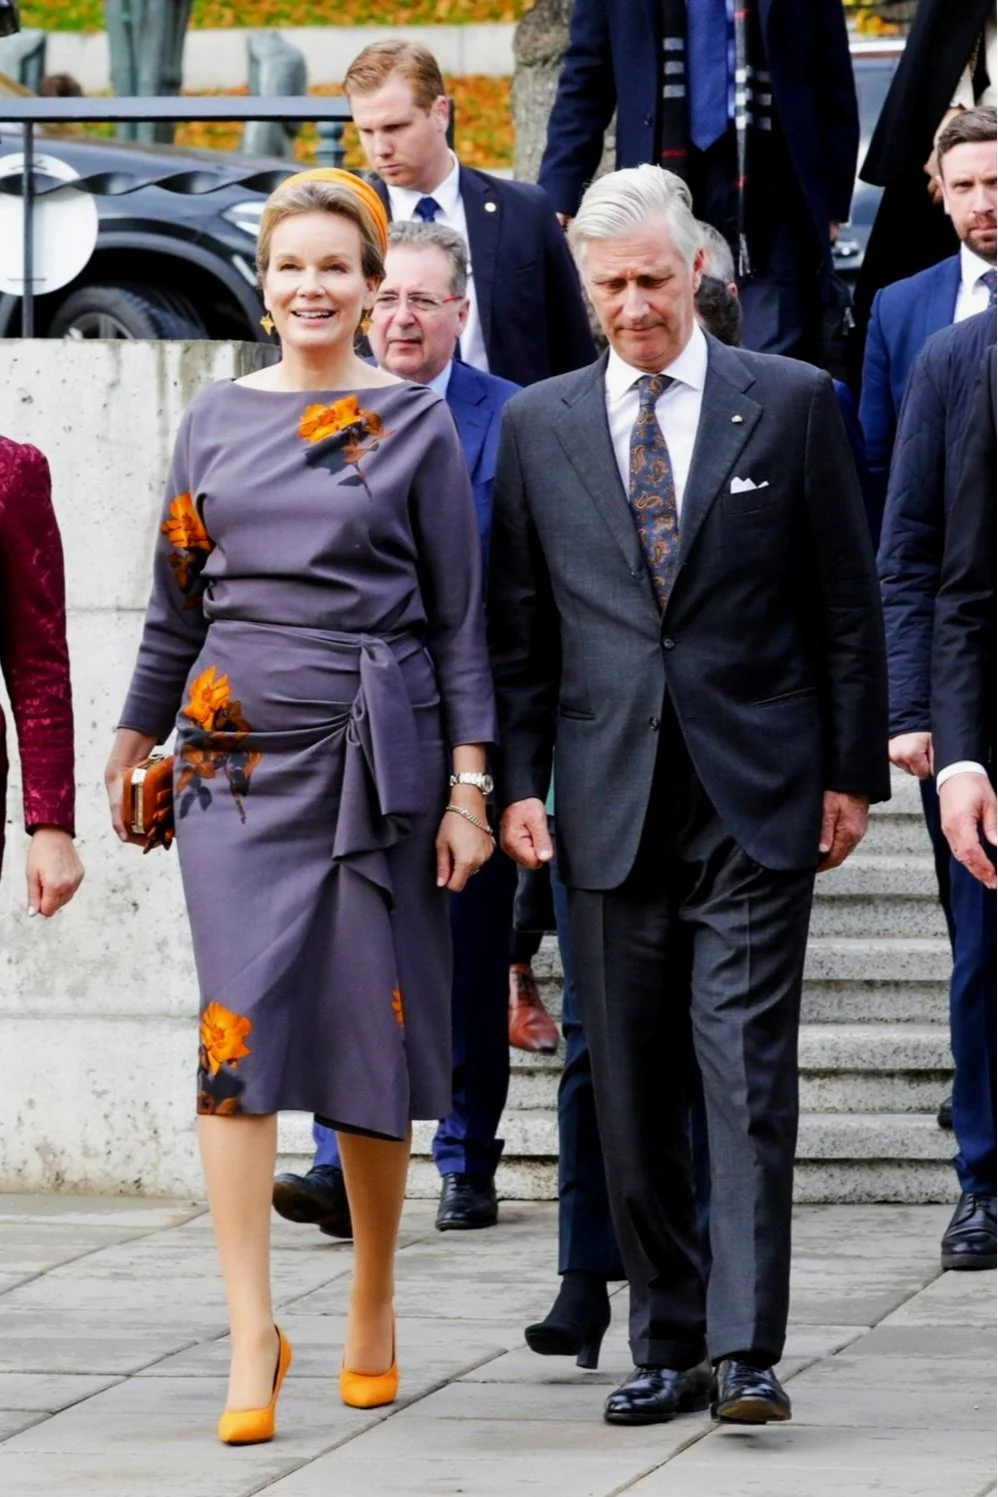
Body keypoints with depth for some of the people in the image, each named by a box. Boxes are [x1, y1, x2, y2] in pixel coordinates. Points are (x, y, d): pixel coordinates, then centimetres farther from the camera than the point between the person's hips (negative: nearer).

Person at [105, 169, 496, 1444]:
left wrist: (469, 786, -3)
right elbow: (176, 604, 17)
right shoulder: (215, 420, 10)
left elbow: (460, 617, 2)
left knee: (370, 1031, 3)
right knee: (239, 1032, -9)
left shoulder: (415, 426, 3)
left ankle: (372, 1313, 20)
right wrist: (135, 740, 17)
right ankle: (253, 1340, -11)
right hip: (237, 759, 2)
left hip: (375, 760, -2)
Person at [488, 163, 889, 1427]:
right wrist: (516, 782, 3)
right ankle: (666, 1346, 14)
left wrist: (852, 770, 2)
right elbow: (517, 626, 11)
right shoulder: (539, 425, 9)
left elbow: (847, 602, 5)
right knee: (631, 1095, 5)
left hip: (755, 799, -3)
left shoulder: (791, 404, 3)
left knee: (748, 1076, -9)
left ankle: (744, 1351, -10)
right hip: (609, 802, 3)